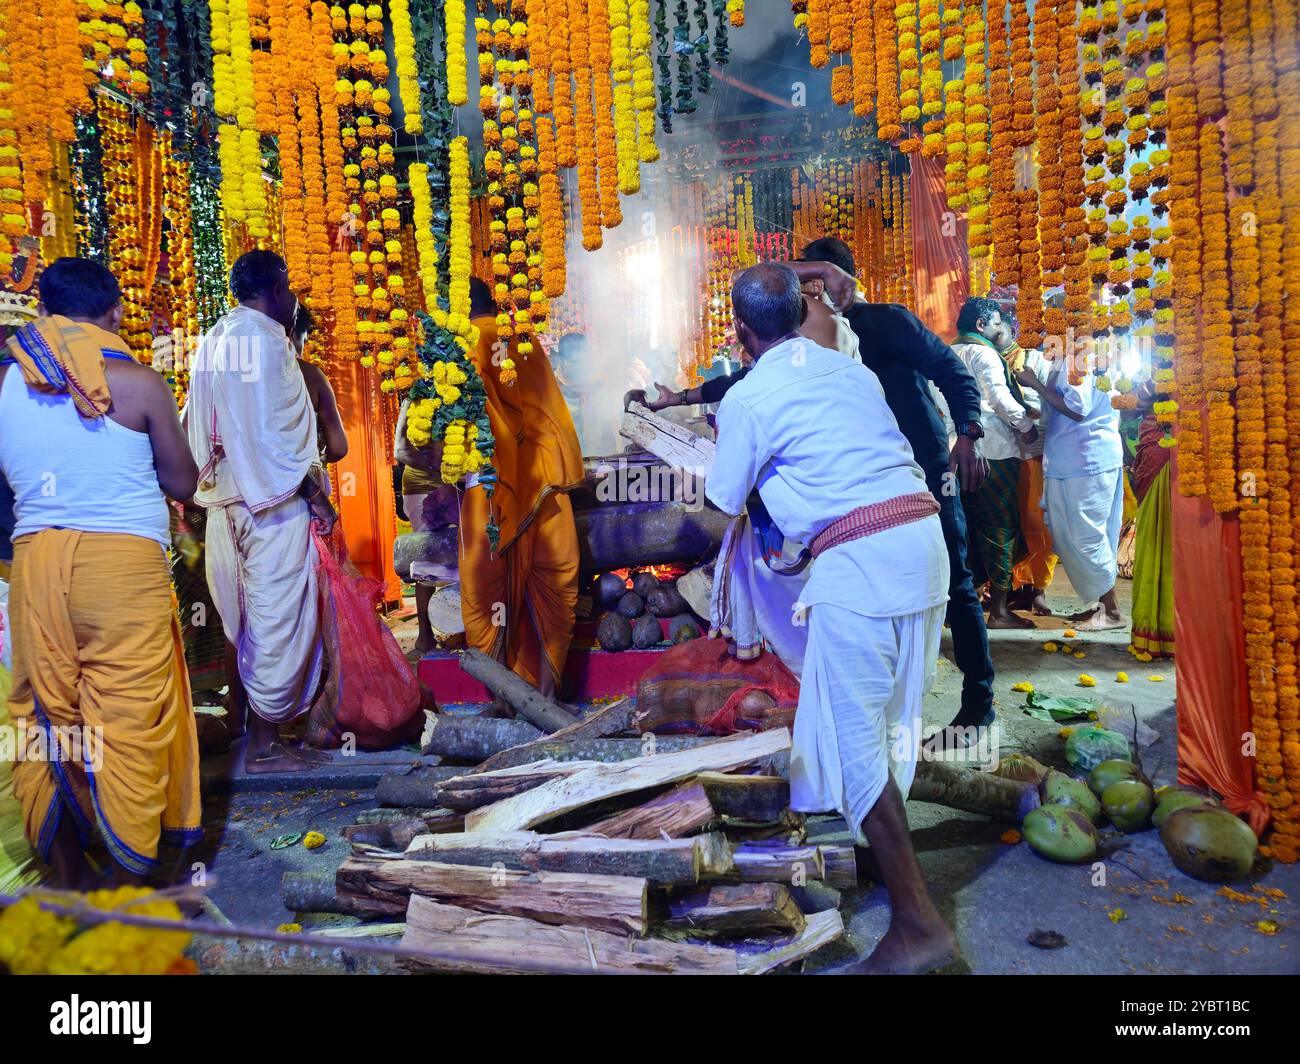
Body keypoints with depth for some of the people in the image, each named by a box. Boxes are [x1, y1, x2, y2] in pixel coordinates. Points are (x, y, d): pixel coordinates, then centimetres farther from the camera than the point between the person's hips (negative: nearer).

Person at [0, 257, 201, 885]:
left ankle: (65, 875, 27)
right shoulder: (138, 383, -5)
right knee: (129, 721, 3)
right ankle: (129, 888, 12)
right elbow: (182, 484, 2)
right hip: (125, 560, -4)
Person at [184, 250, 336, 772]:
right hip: (274, 496, -9)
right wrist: (317, 495, -13)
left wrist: (206, 480, 22)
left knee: (239, 612, 17)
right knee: (275, 616, -3)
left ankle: (239, 716, 30)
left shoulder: (212, 341, 15)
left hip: (224, 499, 9)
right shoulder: (265, 339, -12)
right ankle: (264, 743, 3)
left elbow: (195, 425, 17)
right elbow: (278, 430, -18)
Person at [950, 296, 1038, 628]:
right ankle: (999, 610, 0)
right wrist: (1027, 425, -4)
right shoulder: (983, 353, -8)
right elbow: (1000, 396, -17)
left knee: (973, 525, 15)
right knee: (1001, 527, -2)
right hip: (994, 451, -8)